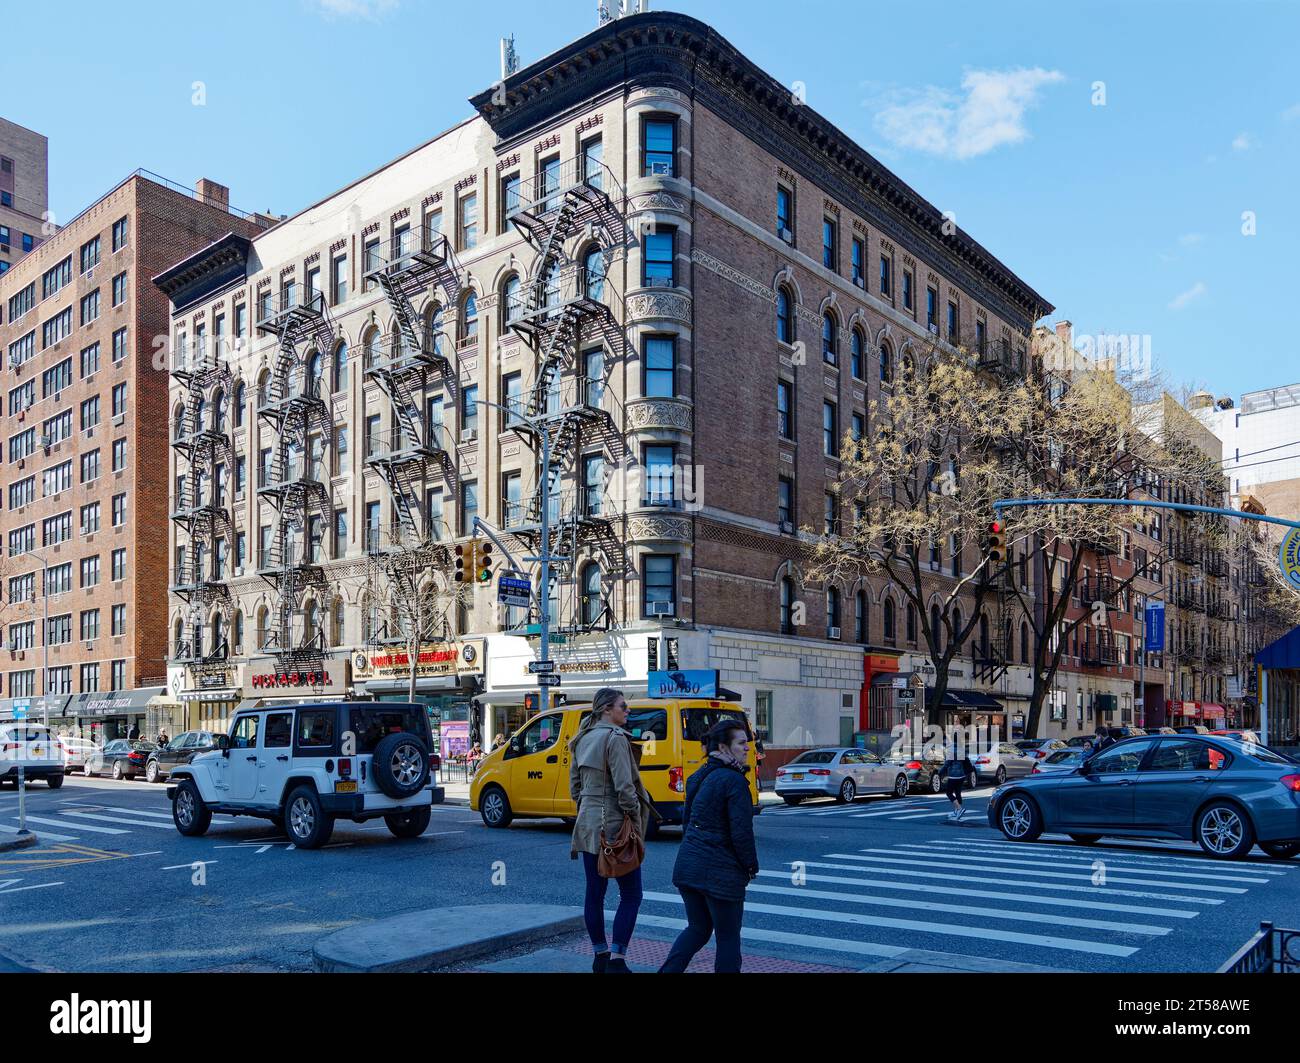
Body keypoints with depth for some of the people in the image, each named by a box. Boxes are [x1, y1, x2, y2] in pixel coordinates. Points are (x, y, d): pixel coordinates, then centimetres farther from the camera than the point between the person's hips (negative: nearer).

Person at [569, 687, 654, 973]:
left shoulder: (582, 740, 11)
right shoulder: (615, 738, -14)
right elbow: (624, 787, -19)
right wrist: (637, 818, -10)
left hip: (587, 824, 8)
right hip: (614, 825, -8)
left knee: (594, 893, 13)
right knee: (631, 894, 0)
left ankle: (600, 957, 22)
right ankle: (616, 961, -3)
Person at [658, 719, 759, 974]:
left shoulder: (698, 777, 9)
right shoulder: (734, 781, -16)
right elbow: (741, 831, -18)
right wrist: (751, 867, -4)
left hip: (687, 866, 8)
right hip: (721, 873, -7)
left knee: (697, 929, 21)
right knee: (728, 937, 9)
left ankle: (668, 971, 10)